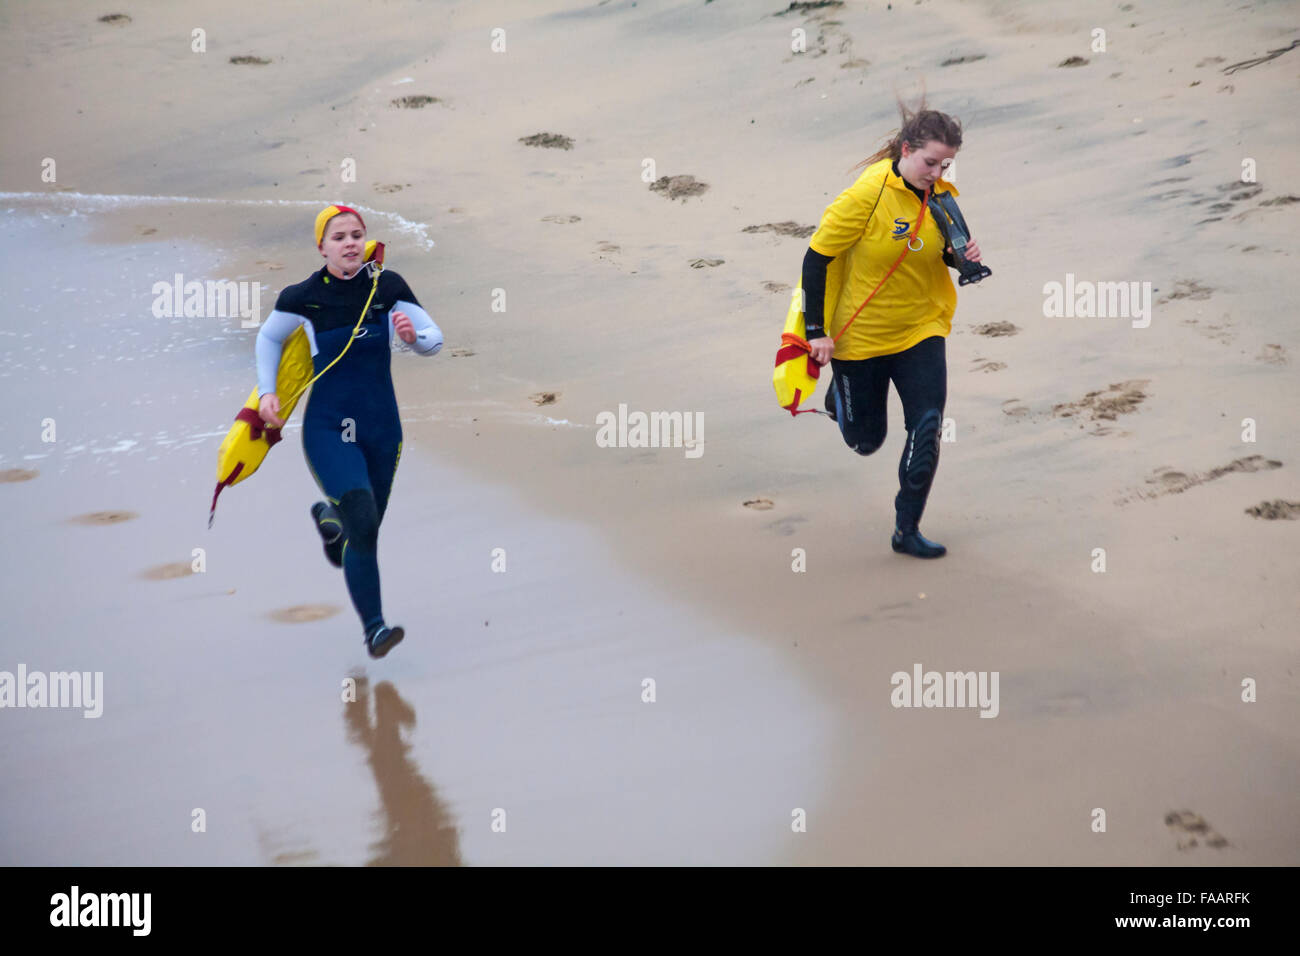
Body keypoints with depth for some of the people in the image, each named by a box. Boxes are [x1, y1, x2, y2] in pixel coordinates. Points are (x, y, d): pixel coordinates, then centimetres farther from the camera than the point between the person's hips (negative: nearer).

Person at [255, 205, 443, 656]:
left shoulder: (388, 287, -6)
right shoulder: (303, 297, -9)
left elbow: (434, 340, 0)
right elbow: (268, 337, 10)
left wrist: (414, 336, -22)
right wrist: (266, 391, 0)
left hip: (382, 427, 3)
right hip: (328, 428, -3)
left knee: (367, 527, 17)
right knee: (363, 523, -22)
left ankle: (328, 515, 54)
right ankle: (374, 628, -13)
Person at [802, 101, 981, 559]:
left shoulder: (941, 196, -7)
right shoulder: (868, 194, -23)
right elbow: (816, 258, -16)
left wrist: (963, 256, -14)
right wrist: (817, 331, -17)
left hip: (920, 331, 3)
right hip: (859, 336, -3)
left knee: (927, 430, -10)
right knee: (865, 440, 13)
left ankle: (907, 530, 6)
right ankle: (840, 395, 48)